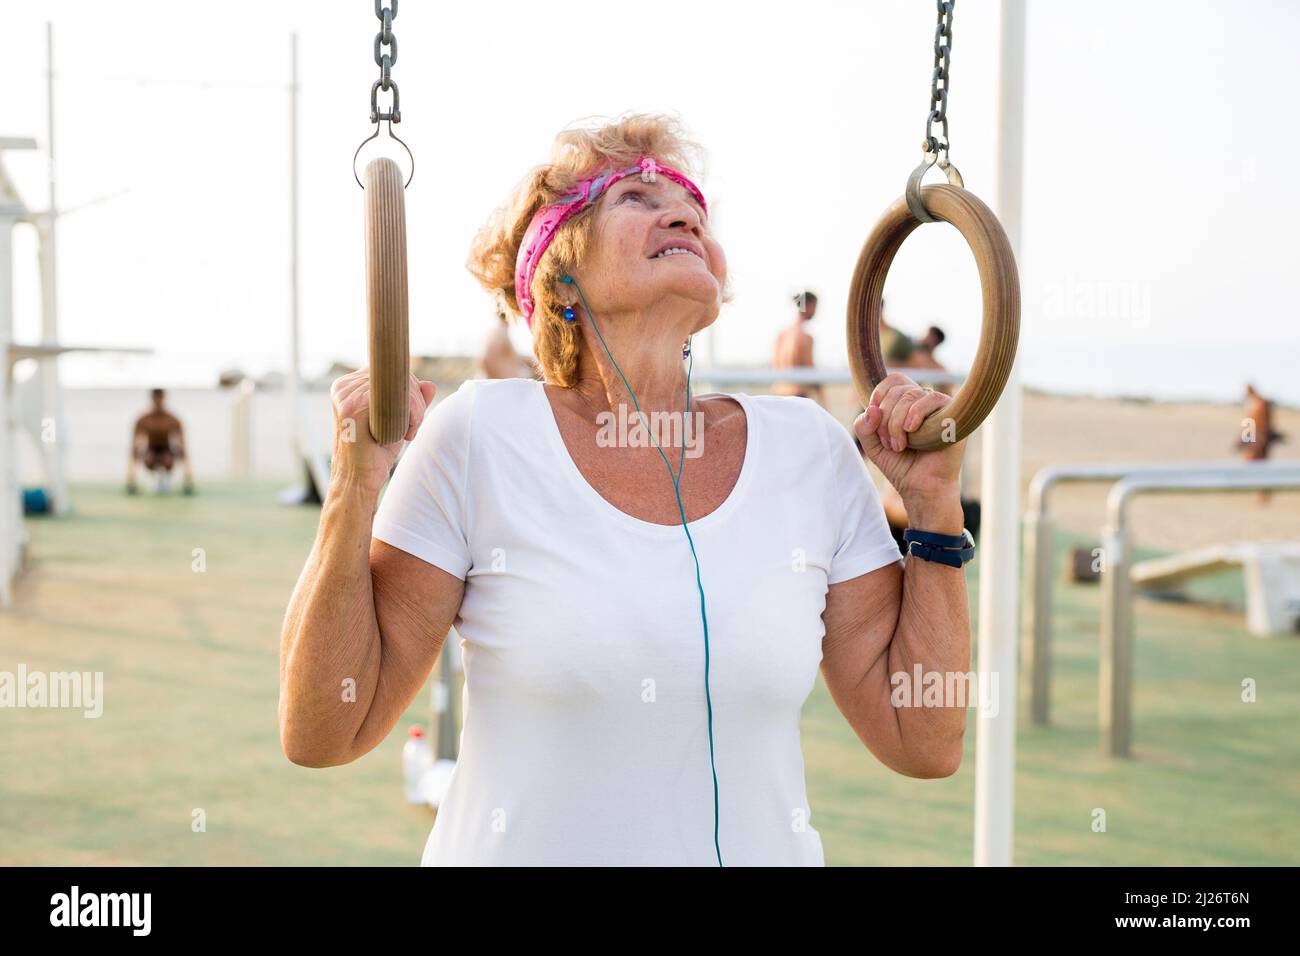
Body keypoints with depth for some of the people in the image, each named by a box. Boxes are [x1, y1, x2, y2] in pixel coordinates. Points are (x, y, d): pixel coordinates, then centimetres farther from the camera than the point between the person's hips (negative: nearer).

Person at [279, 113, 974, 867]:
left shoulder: (811, 451, -2)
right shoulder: (480, 435, -9)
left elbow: (924, 744, 0)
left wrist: (935, 510, -5)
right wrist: (355, 489, -18)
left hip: (764, 847, 2)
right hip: (519, 846, -2)